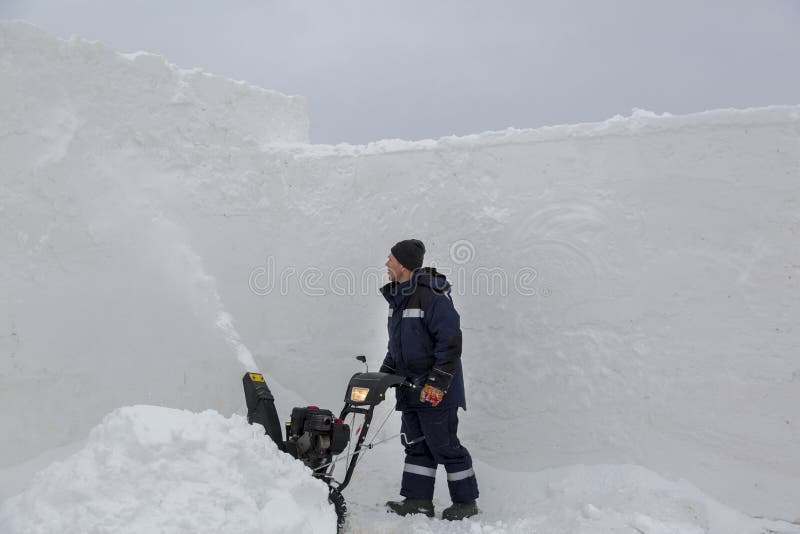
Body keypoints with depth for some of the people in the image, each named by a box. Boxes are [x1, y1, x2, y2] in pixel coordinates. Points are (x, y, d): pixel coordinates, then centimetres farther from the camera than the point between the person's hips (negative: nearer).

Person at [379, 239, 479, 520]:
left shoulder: (432, 296, -18)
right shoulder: (398, 298, 12)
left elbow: (450, 341, -21)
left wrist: (437, 382, -22)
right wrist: (384, 373, 16)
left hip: (436, 390, -9)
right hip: (411, 389, 9)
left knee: (445, 446, 0)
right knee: (416, 445, 13)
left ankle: (466, 501, 15)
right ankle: (418, 500, 22)